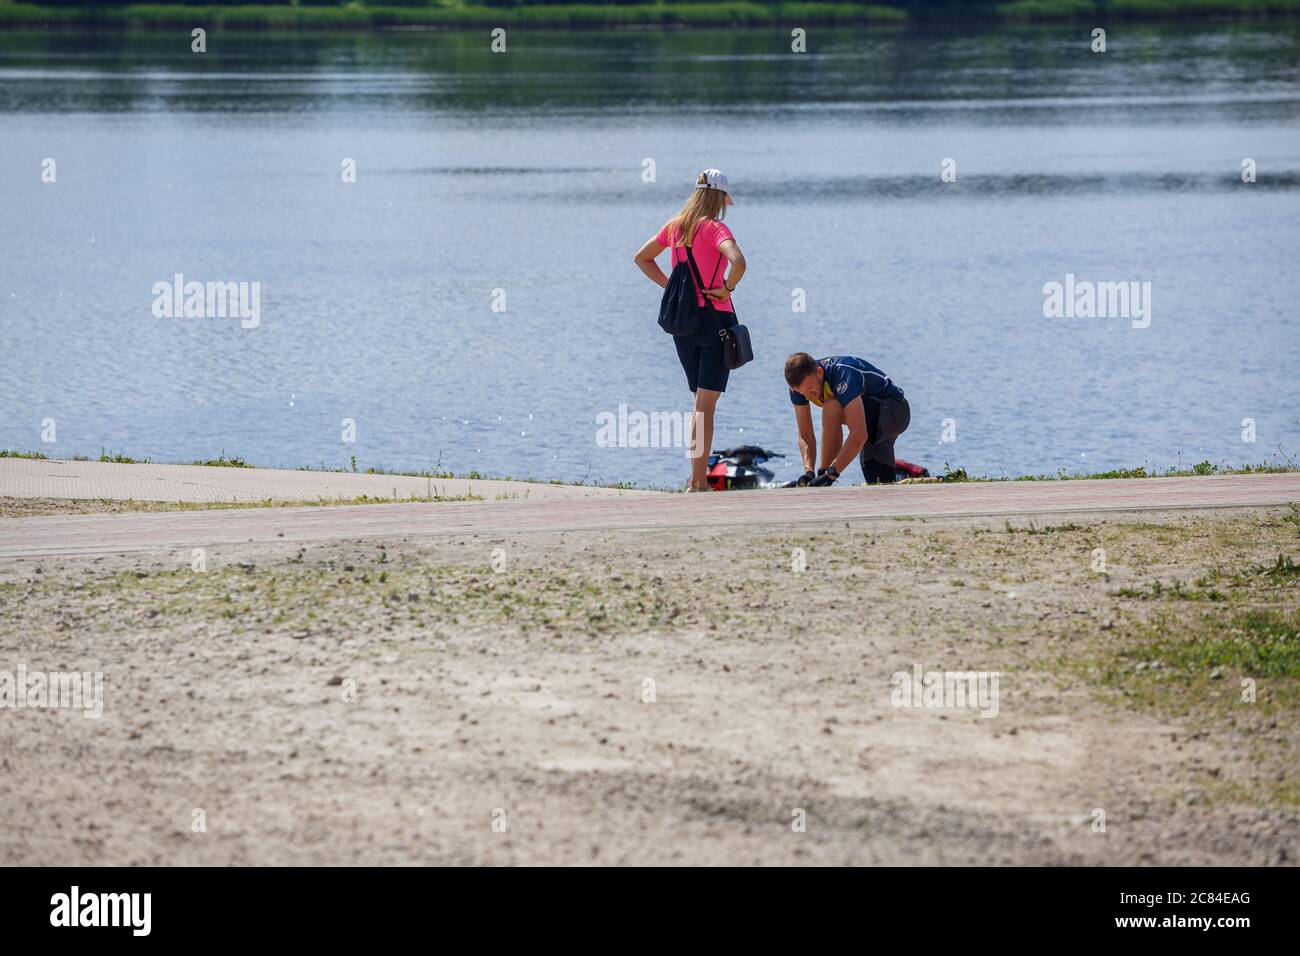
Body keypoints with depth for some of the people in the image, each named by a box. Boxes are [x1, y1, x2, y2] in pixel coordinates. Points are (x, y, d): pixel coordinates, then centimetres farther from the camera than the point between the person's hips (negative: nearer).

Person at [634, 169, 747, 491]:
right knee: (707, 403, -4)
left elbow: (642, 258, 19)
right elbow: (738, 261, -31)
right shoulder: (714, 228, -13)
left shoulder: (674, 226, 7)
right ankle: (698, 481, -8)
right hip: (715, 320, -6)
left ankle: (697, 475, 18)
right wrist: (727, 289, -14)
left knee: (700, 401, 18)